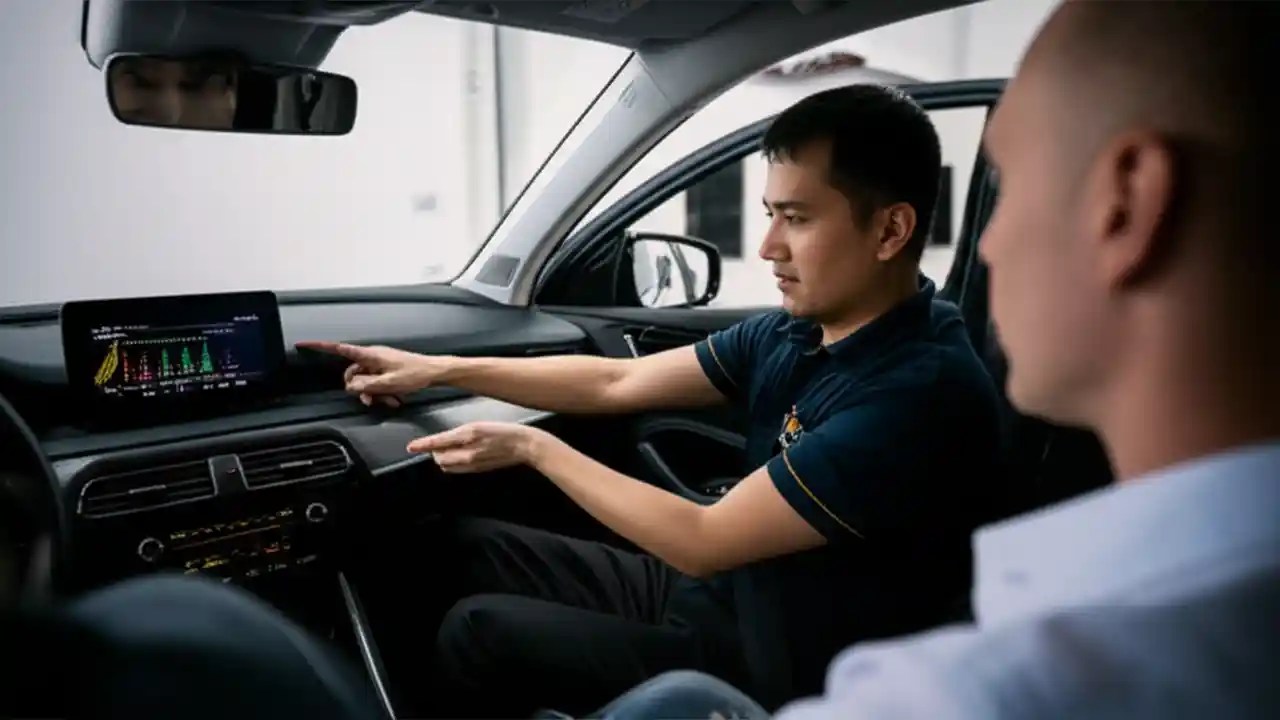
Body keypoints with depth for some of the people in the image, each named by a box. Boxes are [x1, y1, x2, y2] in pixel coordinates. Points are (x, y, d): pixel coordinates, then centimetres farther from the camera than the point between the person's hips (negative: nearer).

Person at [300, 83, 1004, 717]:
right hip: (717, 592, 8)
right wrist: (439, 369, 4)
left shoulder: (922, 391, -28)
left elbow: (702, 541, -26)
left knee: (477, 632, -9)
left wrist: (533, 448, -16)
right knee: (470, 548, 7)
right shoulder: (794, 333, -2)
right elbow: (616, 382, 5)